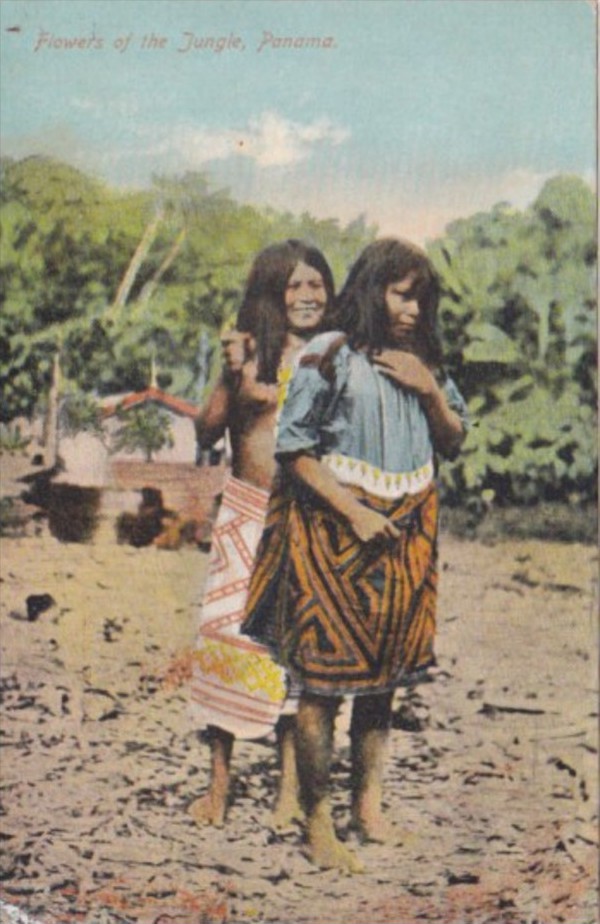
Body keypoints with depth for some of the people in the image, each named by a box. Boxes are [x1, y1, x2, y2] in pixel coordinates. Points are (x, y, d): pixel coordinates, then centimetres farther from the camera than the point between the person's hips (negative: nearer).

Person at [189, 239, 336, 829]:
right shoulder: (249, 350, 4)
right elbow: (205, 433, -2)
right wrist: (234, 379, -14)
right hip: (248, 513, 0)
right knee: (226, 631, -2)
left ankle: (291, 781, 13)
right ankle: (220, 778, 11)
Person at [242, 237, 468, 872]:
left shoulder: (424, 362, 12)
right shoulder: (331, 356, -7)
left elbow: (453, 442, 14)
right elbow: (292, 448, -10)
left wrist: (430, 390, -4)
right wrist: (355, 512, -15)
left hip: (405, 534, 6)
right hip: (334, 528, -6)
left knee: (383, 674, 12)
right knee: (325, 678, -3)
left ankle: (369, 806, 24)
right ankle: (317, 826, 6)